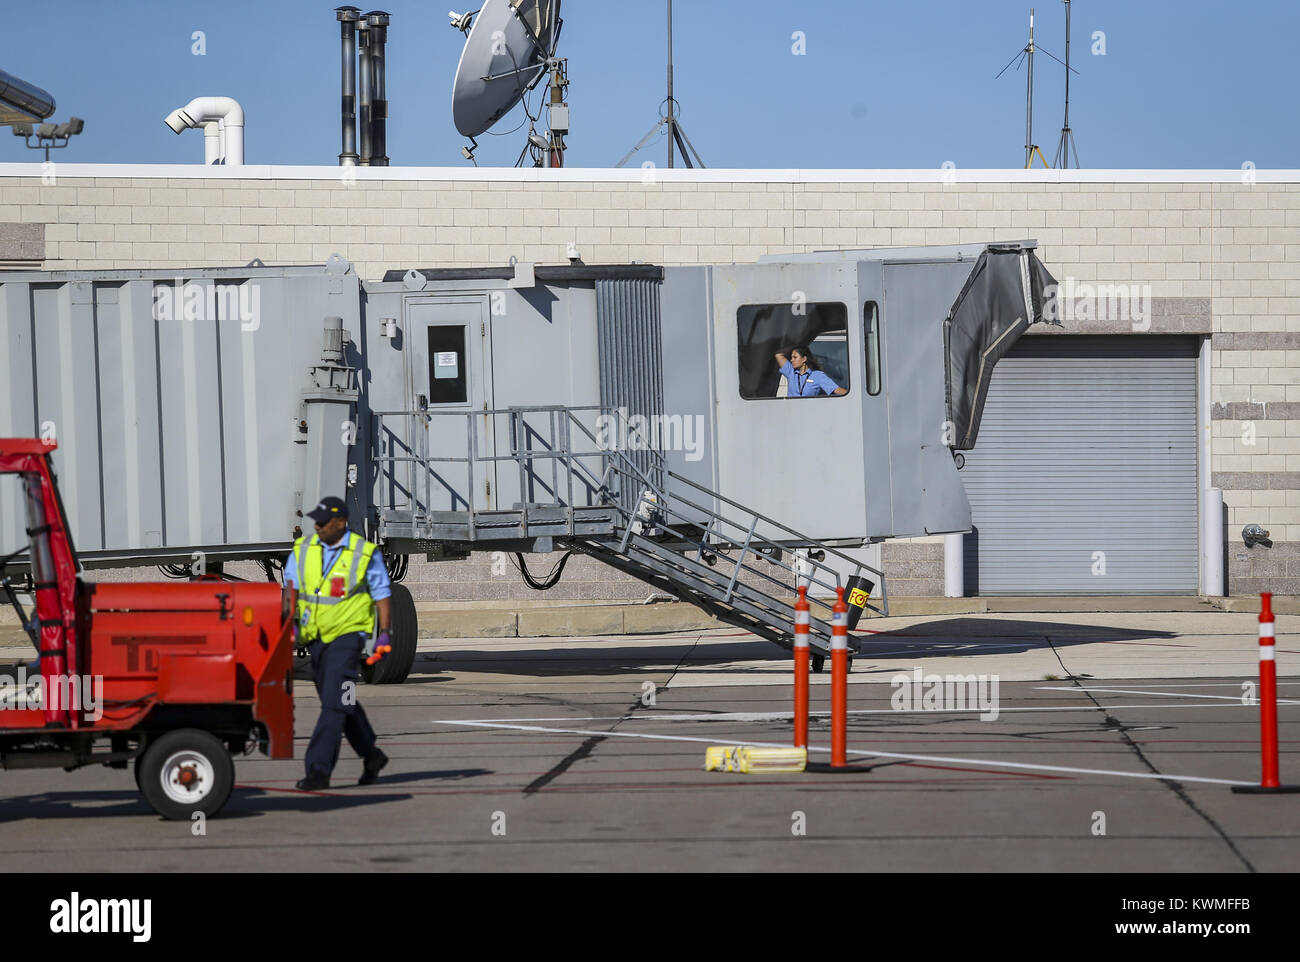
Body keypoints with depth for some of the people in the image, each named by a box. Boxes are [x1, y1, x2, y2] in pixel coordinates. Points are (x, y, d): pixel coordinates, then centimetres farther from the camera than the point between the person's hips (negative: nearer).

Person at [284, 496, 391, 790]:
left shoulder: (365, 553, -5)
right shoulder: (303, 549, 6)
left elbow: (381, 594, 1)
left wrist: (384, 634, -5)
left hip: (347, 635, -6)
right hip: (315, 637, 6)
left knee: (334, 703, -14)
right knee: (343, 703, 15)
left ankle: (319, 770, -17)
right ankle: (371, 756, 32)